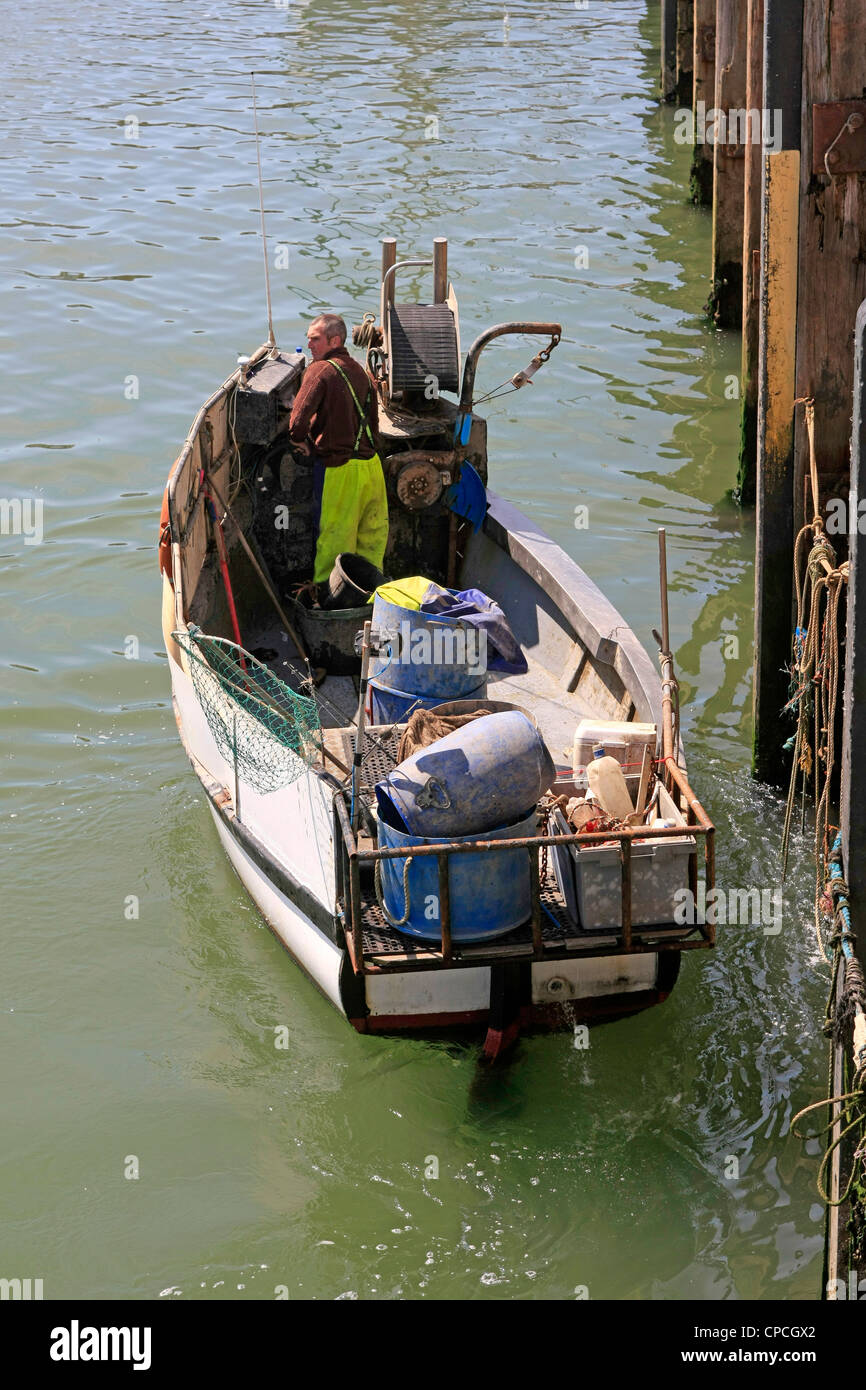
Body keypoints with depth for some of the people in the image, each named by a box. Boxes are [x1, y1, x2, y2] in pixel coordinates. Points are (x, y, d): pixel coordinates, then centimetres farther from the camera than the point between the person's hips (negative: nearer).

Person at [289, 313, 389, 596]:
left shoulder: (320, 370, -10)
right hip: (371, 463, 7)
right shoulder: (359, 371, 12)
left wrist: (299, 440, -1)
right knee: (371, 534, 14)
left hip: (338, 467, -7)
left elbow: (300, 414, -19)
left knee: (332, 538, 2)